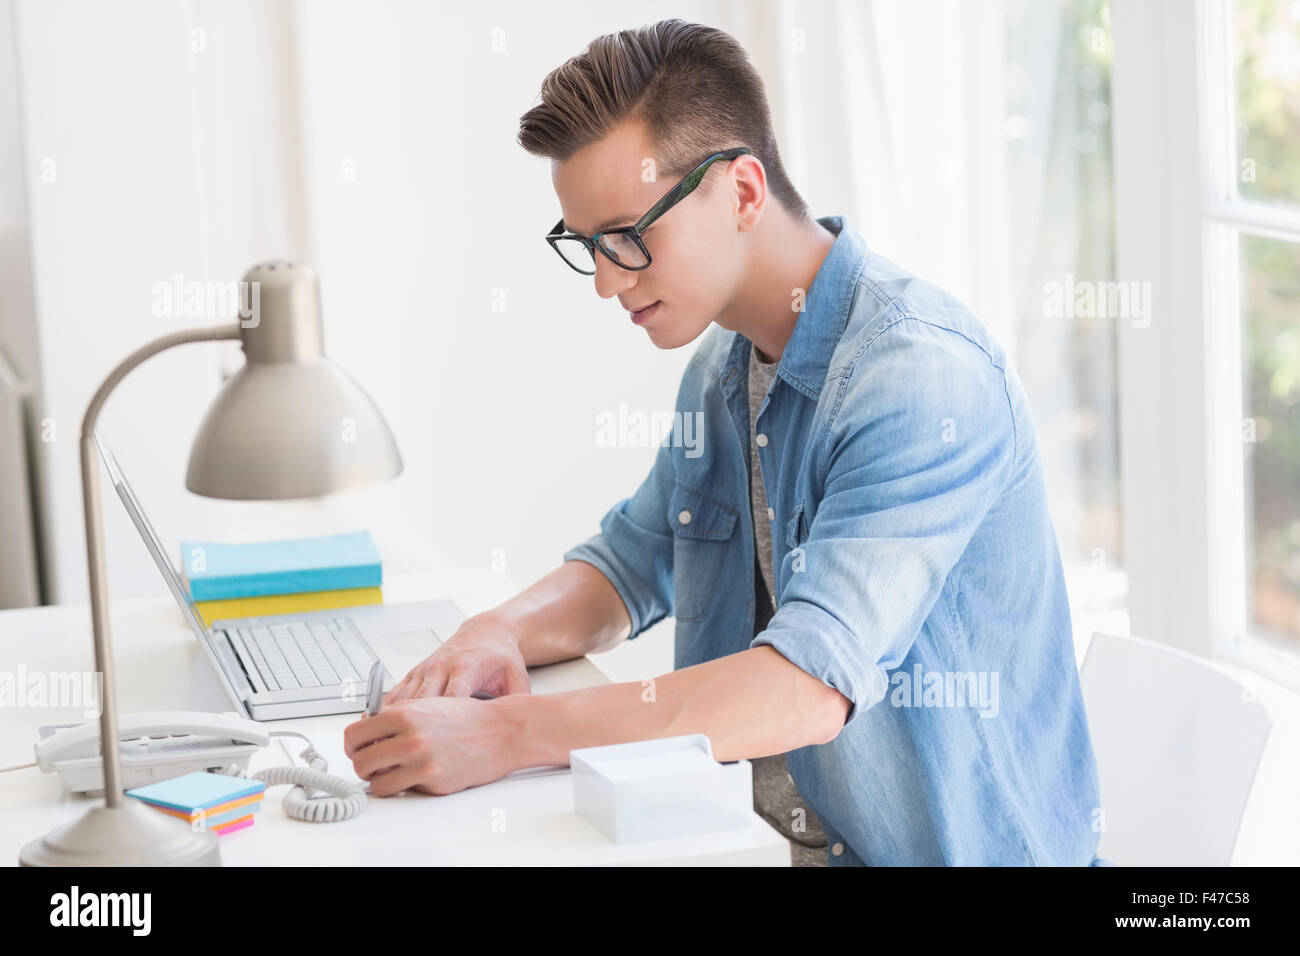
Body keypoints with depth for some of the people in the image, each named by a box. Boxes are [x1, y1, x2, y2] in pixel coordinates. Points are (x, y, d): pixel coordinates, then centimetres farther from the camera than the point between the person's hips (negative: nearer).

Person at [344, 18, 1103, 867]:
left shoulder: (923, 376, -20)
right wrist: (500, 635, -3)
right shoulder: (724, 369, 8)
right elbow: (628, 566, 19)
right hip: (769, 837, 7)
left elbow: (810, 689, -28)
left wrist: (504, 736, -31)